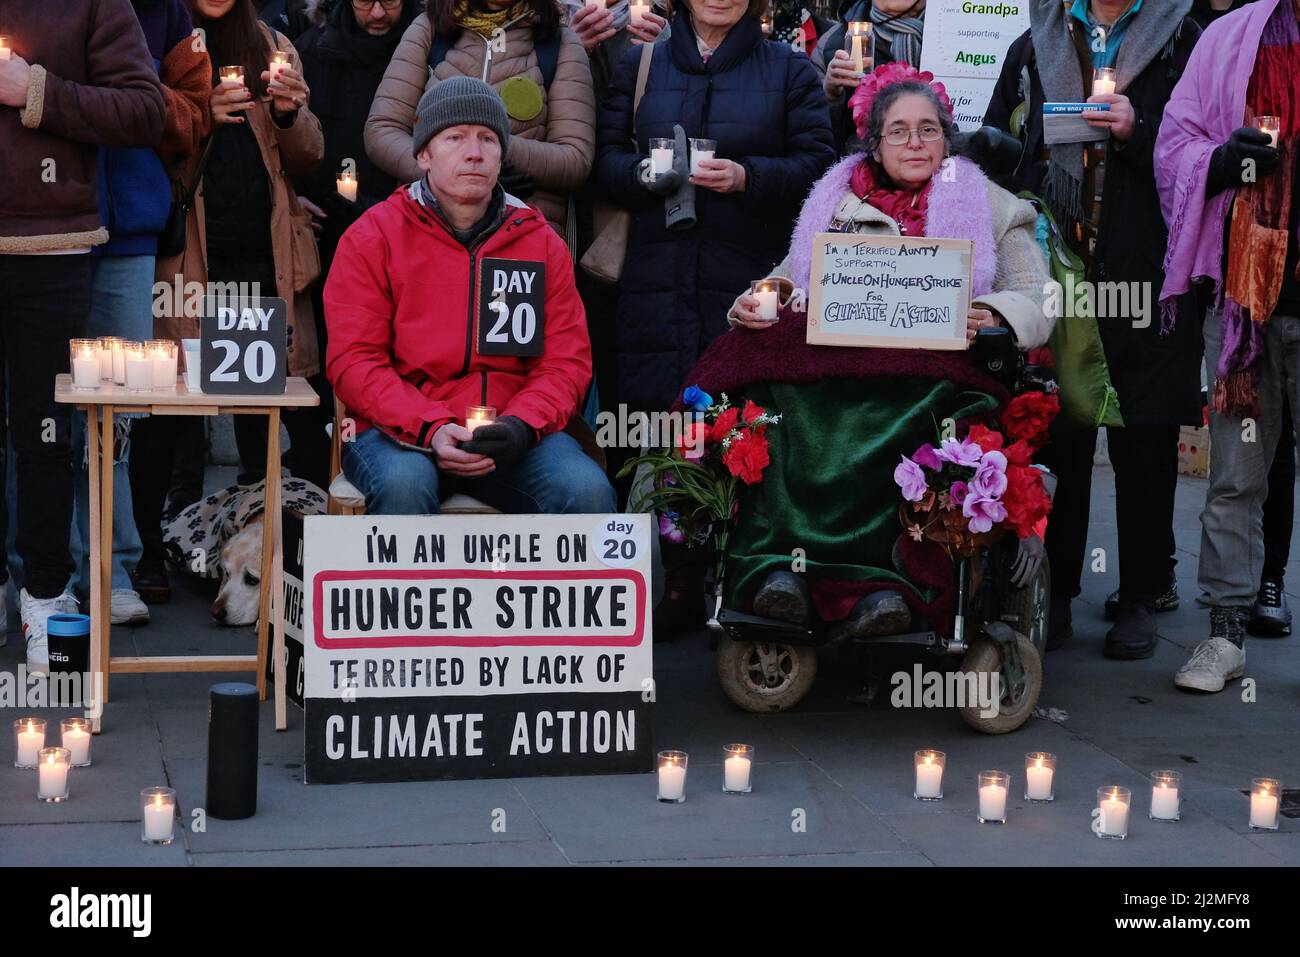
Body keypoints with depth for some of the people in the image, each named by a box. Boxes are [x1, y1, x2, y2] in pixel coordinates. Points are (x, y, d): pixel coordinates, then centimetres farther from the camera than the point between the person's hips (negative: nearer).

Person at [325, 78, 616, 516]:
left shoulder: (542, 243, 12)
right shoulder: (372, 238, 4)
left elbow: (567, 360, 7)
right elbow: (354, 360, -4)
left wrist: (521, 425, -15)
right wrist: (430, 429, -20)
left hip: (512, 437, 2)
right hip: (401, 429, -2)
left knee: (588, 490, -27)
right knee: (404, 484, -36)